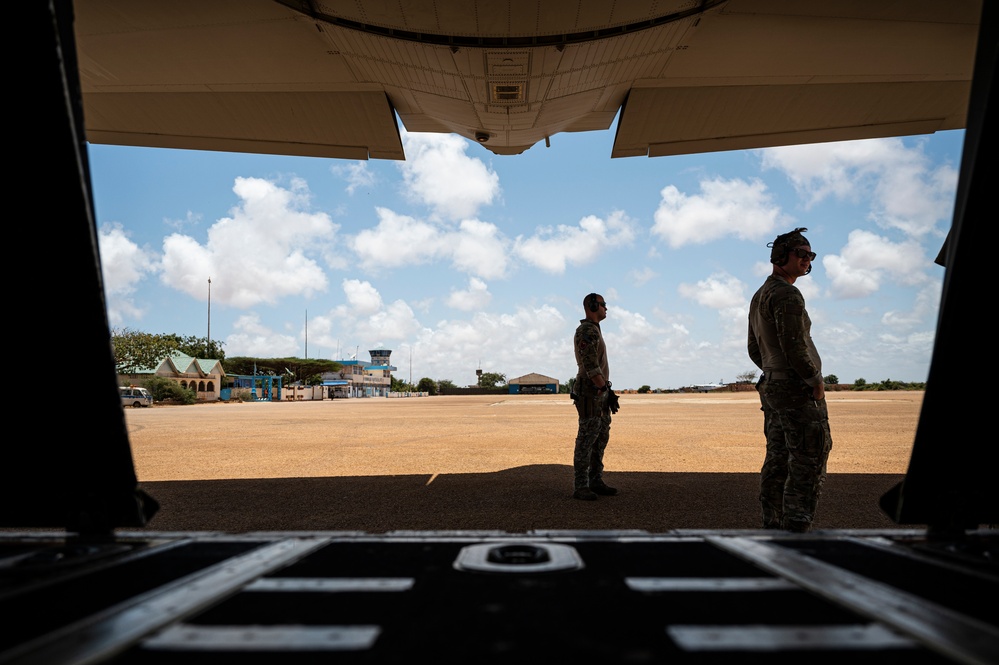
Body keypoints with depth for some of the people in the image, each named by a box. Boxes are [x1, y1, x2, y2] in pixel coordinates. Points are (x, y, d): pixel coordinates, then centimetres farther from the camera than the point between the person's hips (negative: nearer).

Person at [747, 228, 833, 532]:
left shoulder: (759, 296, 18)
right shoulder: (787, 294, -13)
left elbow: (754, 351, 21)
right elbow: (794, 346, -21)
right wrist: (816, 381, -10)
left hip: (771, 387, 10)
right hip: (799, 390, -10)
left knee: (777, 461, 10)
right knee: (809, 462, -7)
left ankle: (772, 526, 15)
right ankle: (795, 528, -7)